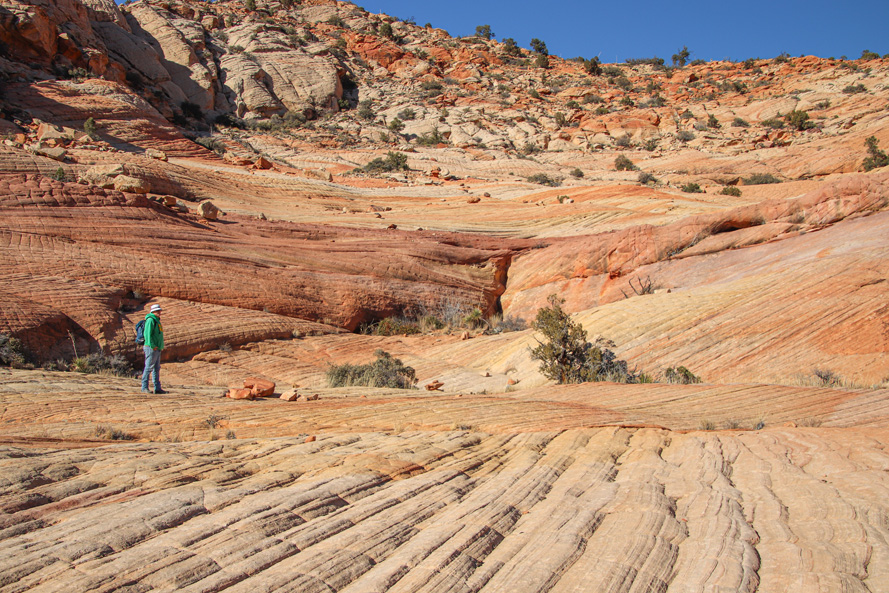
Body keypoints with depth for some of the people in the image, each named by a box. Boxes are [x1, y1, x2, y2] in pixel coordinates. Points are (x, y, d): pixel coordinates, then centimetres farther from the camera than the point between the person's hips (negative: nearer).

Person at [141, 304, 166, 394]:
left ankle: (157, 388, 13)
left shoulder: (157, 321, 20)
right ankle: (144, 388, -5)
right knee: (149, 368, -8)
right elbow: (148, 334, -18)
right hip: (151, 349, -10)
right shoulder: (150, 320, -10)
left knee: (157, 369, 10)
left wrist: (161, 346, 16)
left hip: (157, 349, 10)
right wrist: (152, 345, -22)